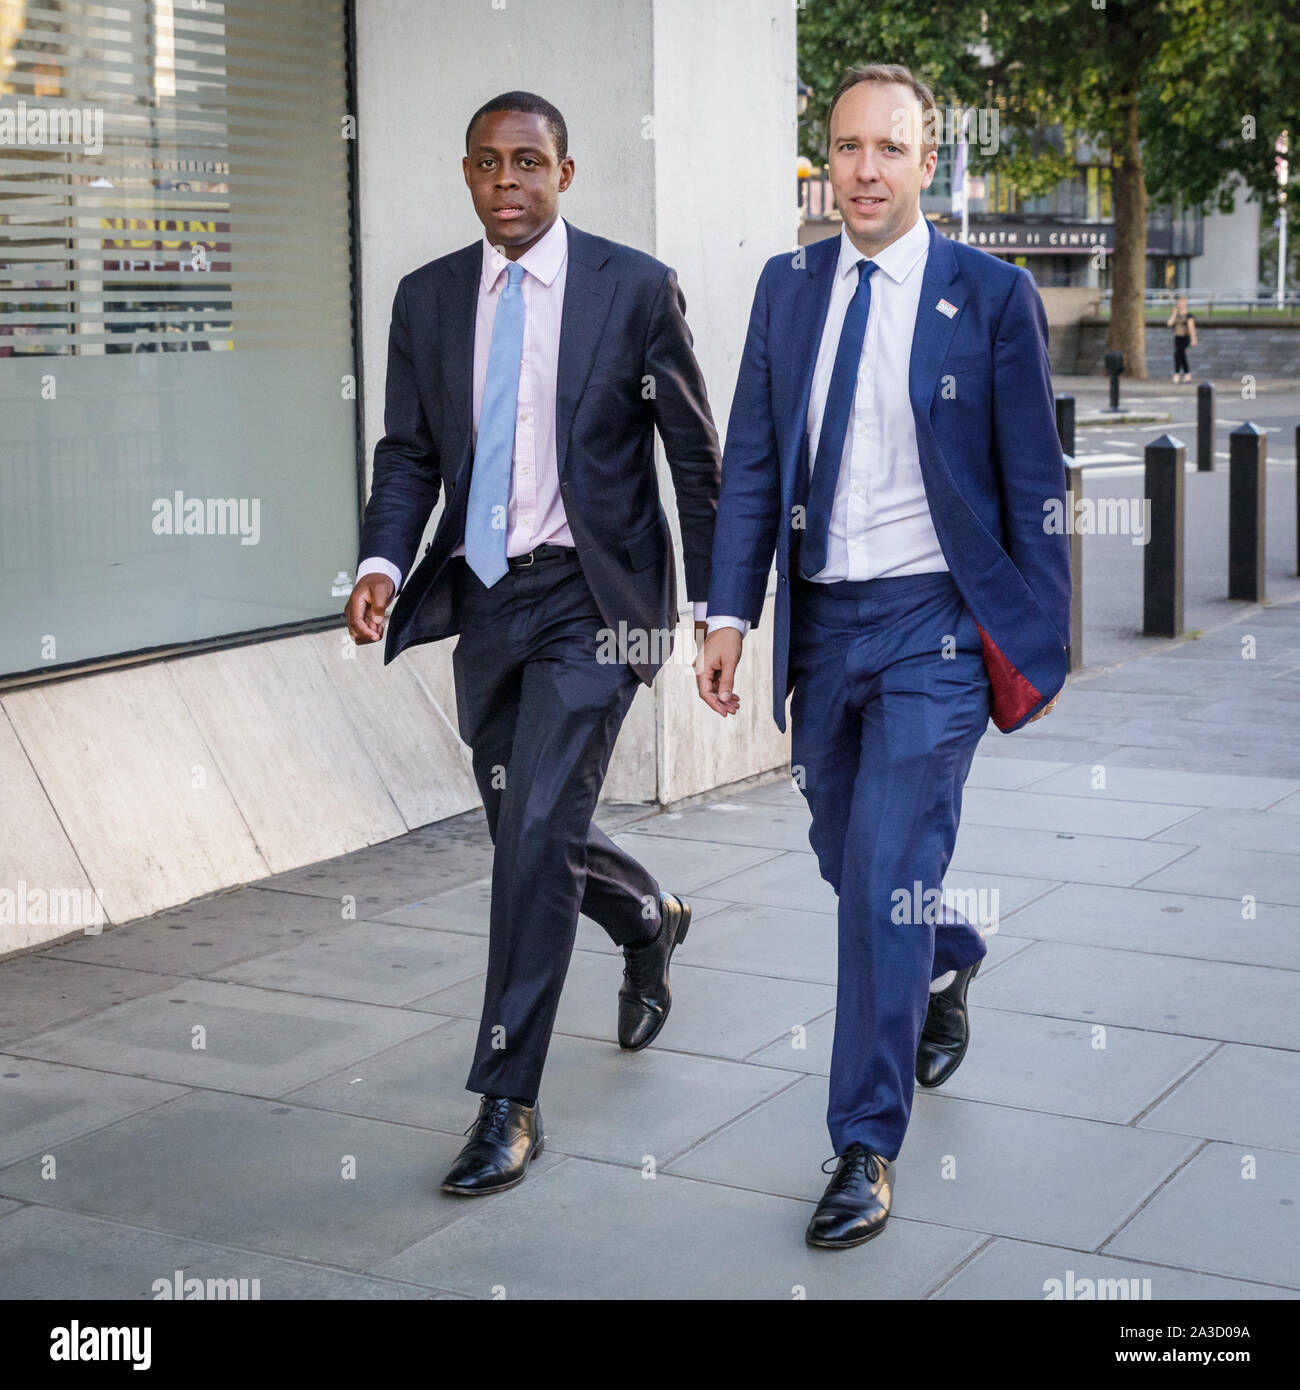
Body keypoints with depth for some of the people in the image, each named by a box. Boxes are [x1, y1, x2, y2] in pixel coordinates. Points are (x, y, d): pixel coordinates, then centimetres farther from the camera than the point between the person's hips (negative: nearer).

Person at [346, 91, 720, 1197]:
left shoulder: (635, 287, -4)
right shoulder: (428, 298, 7)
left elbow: (696, 457, 0)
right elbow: (408, 452, 10)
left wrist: (716, 606, -1)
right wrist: (384, 561, -9)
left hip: (591, 597, -5)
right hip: (484, 596, 5)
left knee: (539, 831, -13)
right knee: (524, 829, 16)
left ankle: (509, 1102, -3)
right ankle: (651, 922, 49)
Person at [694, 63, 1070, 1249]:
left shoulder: (994, 296, -6)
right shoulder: (787, 286, 6)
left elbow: (1033, 484, -3)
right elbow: (750, 464, 7)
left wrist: (1040, 641, -4)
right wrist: (730, 614, 0)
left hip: (935, 623, -5)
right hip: (822, 619, 5)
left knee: (887, 876, -10)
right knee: (851, 862, 18)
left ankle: (867, 1149, 2)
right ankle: (949, 966, 51)